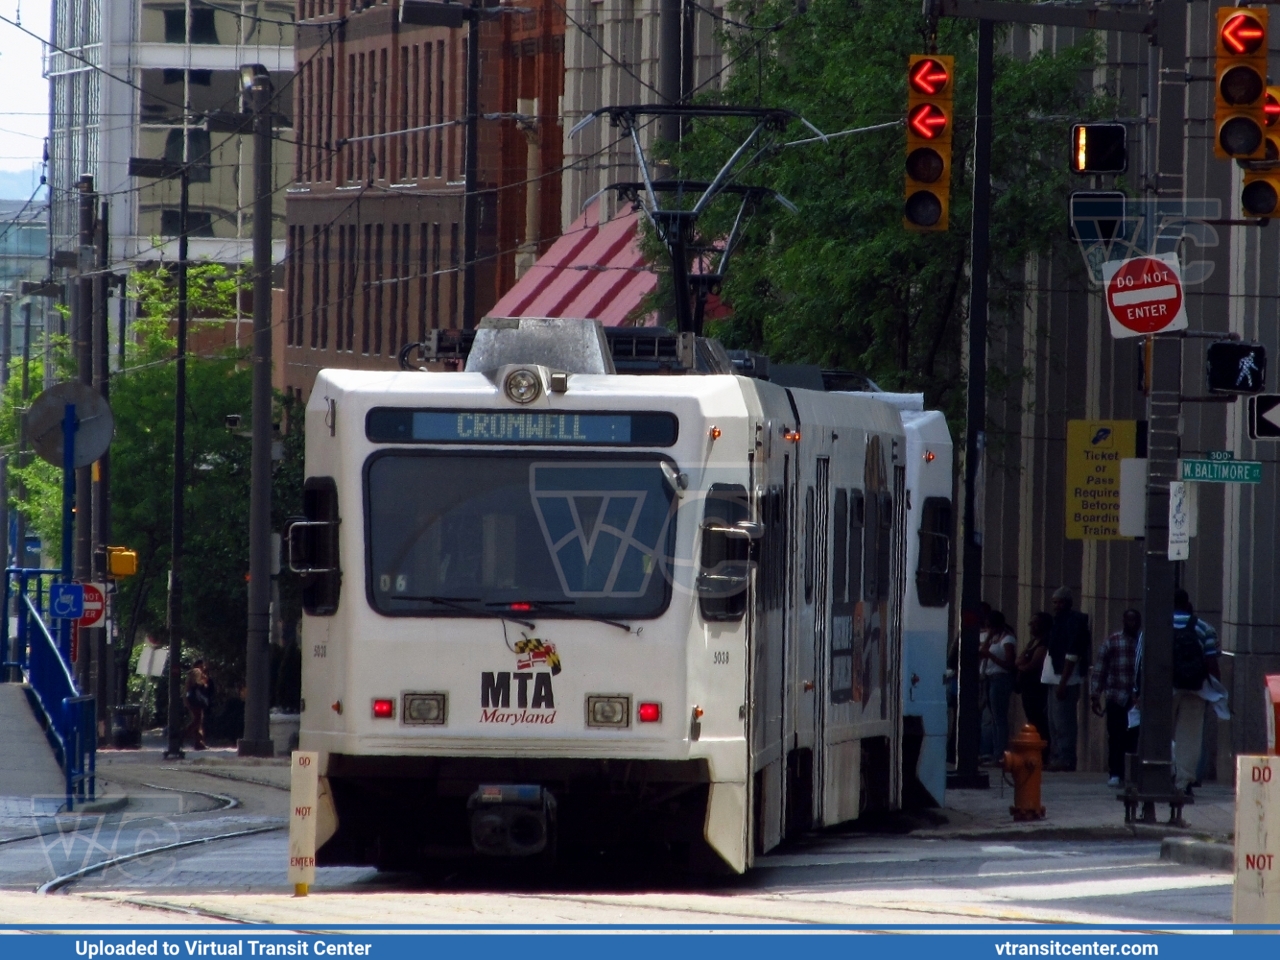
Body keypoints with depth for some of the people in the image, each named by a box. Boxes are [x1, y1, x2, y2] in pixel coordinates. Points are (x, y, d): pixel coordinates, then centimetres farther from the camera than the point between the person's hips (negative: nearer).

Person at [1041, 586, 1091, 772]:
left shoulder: (1073, 621, -11)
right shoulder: (1058, 621, 18)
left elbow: (1072, 655, -17)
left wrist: (1063, 682, -21)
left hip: (1065, 680, -10)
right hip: (1053, 679, 10)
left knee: (1063, 722, -10)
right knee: (1054, 722, 12)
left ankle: (1065, 760, -9)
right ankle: (1057, 758, 17)